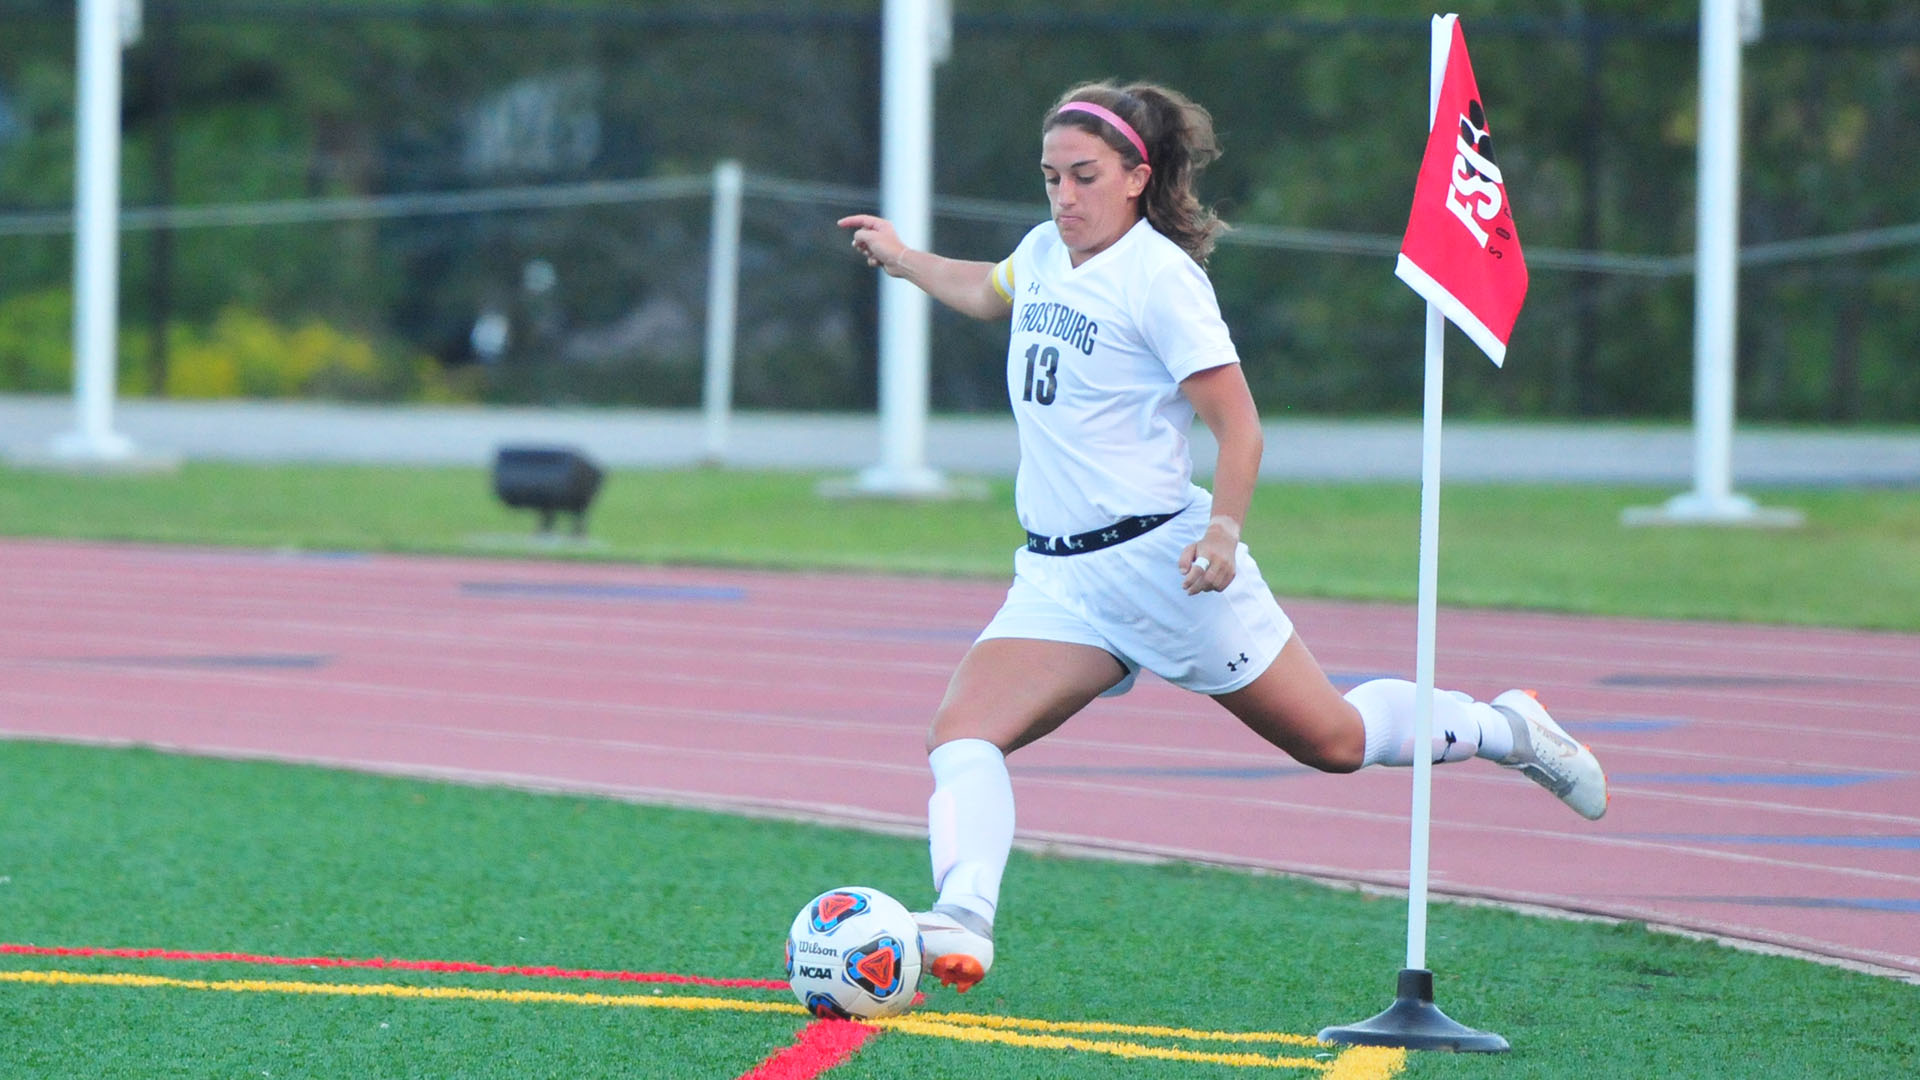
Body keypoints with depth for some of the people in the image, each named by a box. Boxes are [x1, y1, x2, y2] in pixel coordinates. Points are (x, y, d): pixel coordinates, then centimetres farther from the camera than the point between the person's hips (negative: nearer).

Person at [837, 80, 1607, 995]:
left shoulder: (1159, 276, -13)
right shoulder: (1043, 252, 8)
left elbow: (1236, 423, -17)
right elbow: (990, 292, 36)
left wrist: (1224, 526, -31)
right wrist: (906, 260, 40)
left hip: (1161, 555, -6)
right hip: (1056, 576, 6)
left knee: (1332, 740, 6)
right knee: (960, 732, -18)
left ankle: (1503, 727, 31)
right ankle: (961, 923, -32)